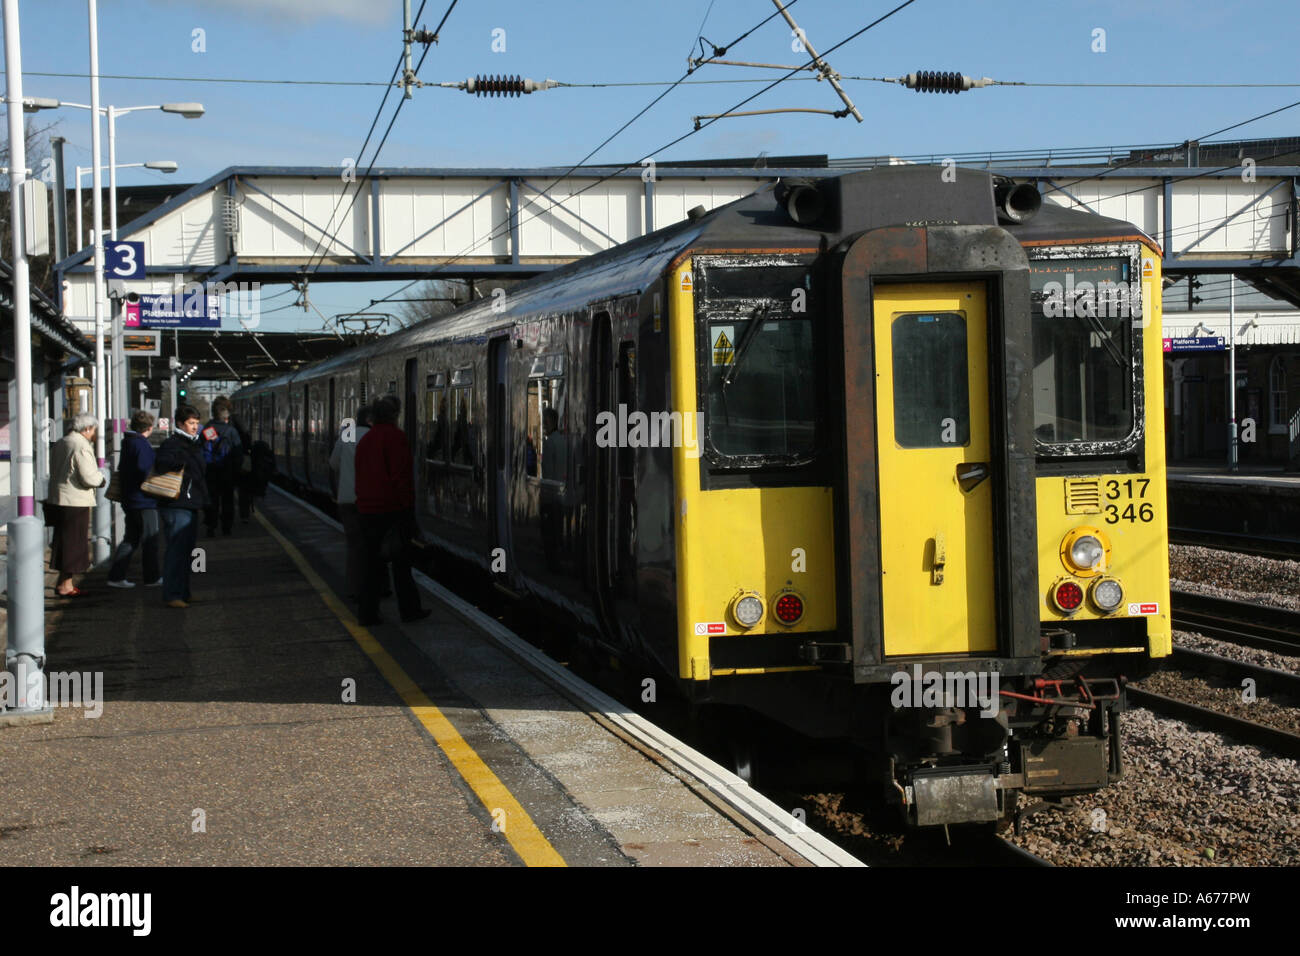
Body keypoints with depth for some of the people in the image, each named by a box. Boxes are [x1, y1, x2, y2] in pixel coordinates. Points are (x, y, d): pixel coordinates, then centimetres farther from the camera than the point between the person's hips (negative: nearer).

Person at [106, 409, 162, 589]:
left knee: (131, 539, 12)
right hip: (145, 500, -9)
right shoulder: (142, 445, -17)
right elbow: (145, 472, -24)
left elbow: (122, 470, 18)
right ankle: (152, 578, 9)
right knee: (150, 540, 2)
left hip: (129, 500, 9)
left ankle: (115, 576, 8)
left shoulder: (128, 443, 12)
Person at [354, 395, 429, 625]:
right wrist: (408, 508, -15)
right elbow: (401, 476, -17)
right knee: (401, 563, 4)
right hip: (394, 509, -7)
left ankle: (368, 613, 5)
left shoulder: (364, 441, 14)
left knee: (373, 563, 8)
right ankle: (409, 609, 11)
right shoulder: (395, 437, -11)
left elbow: (360, 477, 17)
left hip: (368, 510, 7)